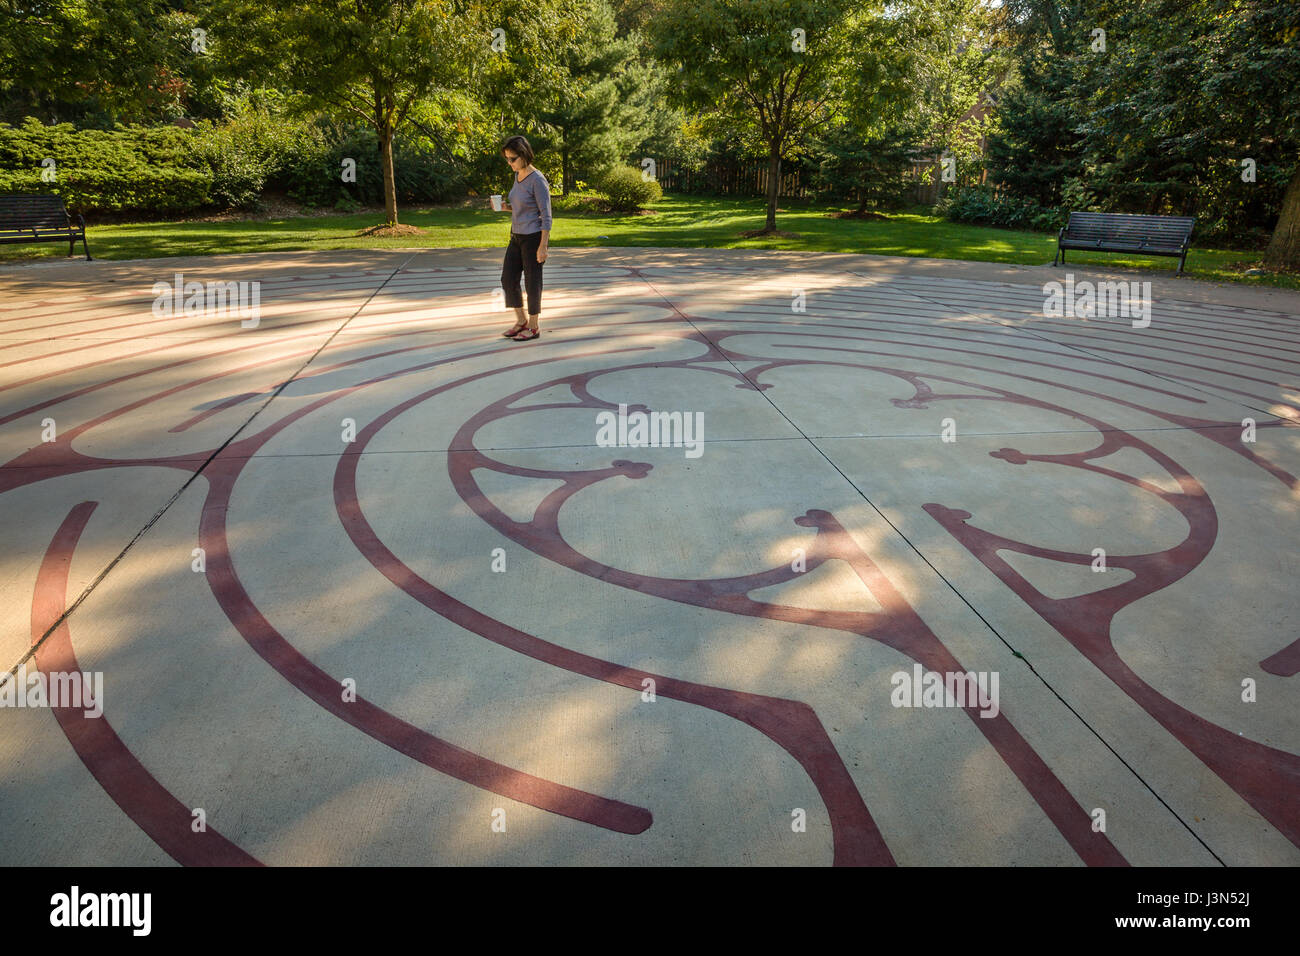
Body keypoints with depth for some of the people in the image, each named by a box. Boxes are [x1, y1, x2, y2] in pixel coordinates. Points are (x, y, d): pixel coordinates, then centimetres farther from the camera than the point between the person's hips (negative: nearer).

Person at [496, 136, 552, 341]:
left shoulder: (538, 180, -17)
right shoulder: (519, 175, 8)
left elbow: (546, 215, -17)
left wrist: (543, 246, -19)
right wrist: (507, 207, -1)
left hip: (534, 238, -8)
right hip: (517, 237, 8)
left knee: (532, 282, 1)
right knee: (508, 279, 8)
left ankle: (534, 327, 15)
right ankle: (521, 321, 22)